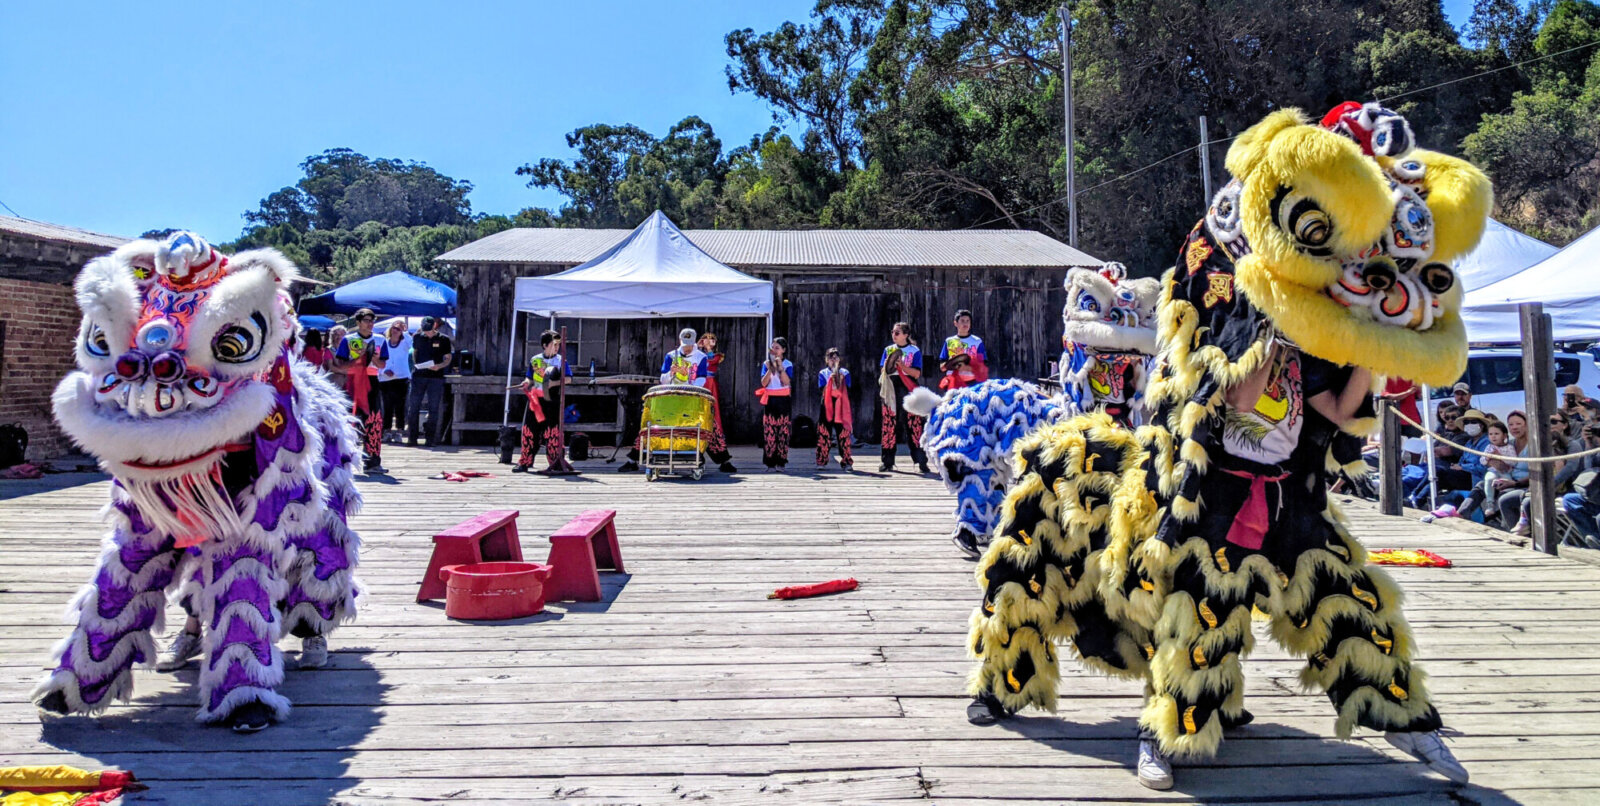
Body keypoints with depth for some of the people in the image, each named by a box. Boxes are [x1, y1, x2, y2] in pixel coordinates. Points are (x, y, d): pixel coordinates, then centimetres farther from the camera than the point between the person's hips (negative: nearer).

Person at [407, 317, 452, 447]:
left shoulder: (443, 339, 1)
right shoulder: (418, 337, 7)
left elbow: (448, 358, 4)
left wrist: (439, 366, -14)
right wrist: (415, 365, 7)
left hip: (436, 377, -2)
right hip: (418, 375, 2)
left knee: (434, 409, 1)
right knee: (413, 407, -1)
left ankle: (431, 439, 7)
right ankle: (412, 438, 5)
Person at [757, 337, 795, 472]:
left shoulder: (788, 364, 4)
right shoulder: (766, 364, 9)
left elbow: (787, 382, -11)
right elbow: (764, 383, -2)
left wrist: (780, 367, -16)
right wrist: (770, 369, -13)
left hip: (783, 400, -1)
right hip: (770, 400, 2)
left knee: (783, 431, -5)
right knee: (769, 432, -4)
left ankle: (781, 462, -2)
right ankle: (770, 462, -3)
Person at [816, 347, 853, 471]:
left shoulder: (844, 373, 8)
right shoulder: (822, 373, 8)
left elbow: (847, 391, 2)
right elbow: (822, 390, -2)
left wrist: (840, 381, -12)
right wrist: (830, 380, -13)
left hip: (841, 406, 0)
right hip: (827, 406, 0)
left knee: (843, 434, -4)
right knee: (824, 434, -1)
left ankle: (846, 461, -2)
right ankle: (821, 461, 5)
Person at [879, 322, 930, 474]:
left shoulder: (915, 350, 5)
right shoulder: (888, 350, 15)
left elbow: (917, 373, -3)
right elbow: (882, 370, 12)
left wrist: (902, 365, -15)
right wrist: (888, 366, -8)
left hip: (908, 390, -3)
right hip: (891, 391, 3)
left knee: (913, 425, -7)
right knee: (890, 426, 1)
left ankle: (921, 461, -6)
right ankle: (887, 462, 5)